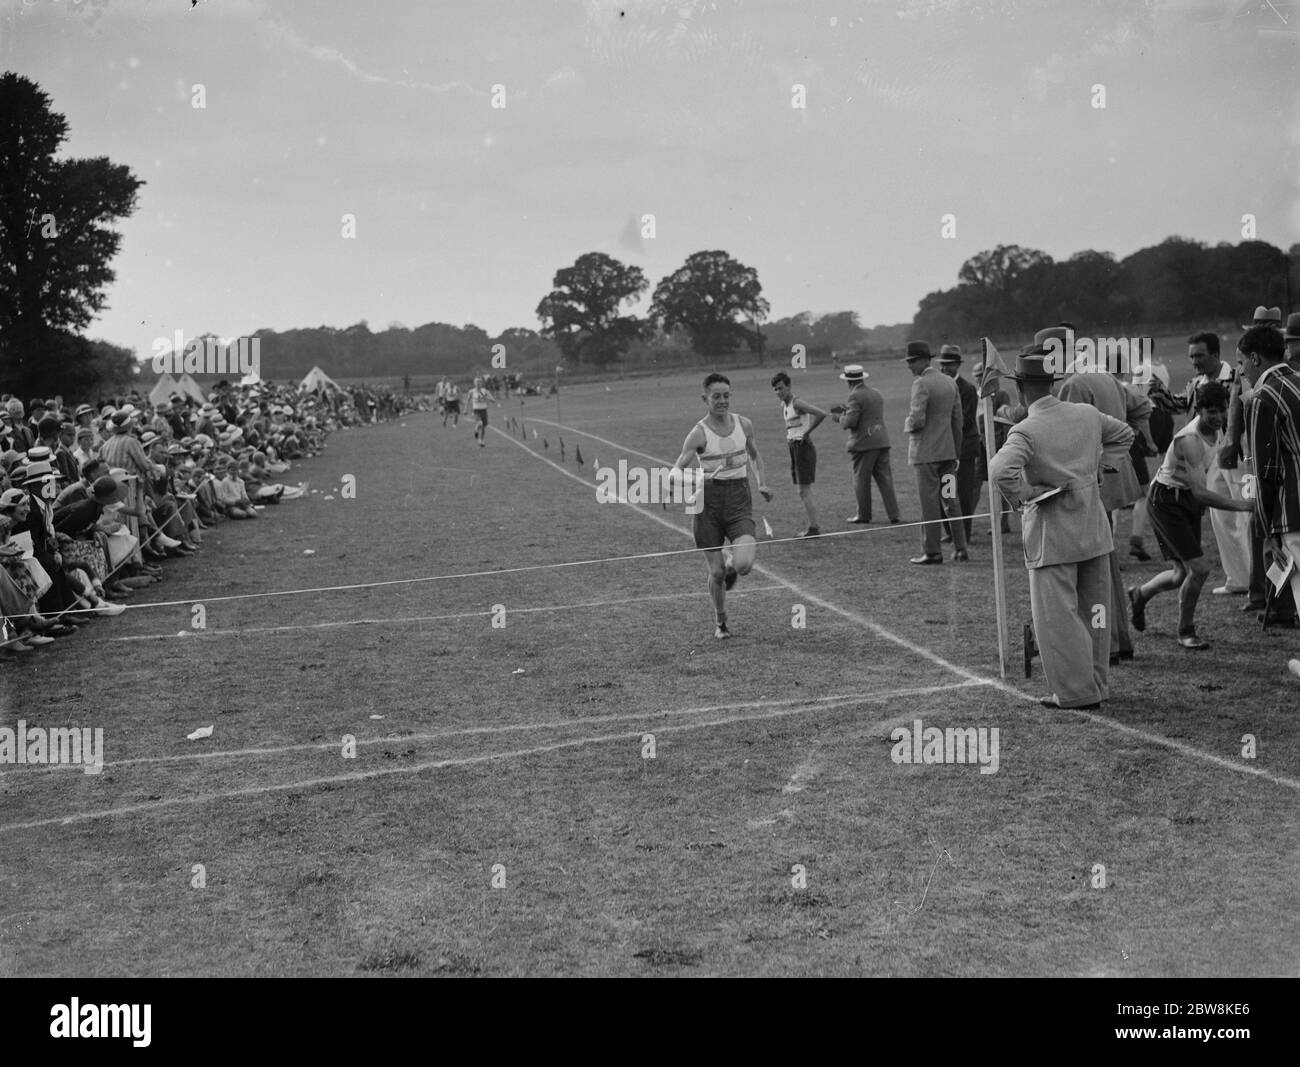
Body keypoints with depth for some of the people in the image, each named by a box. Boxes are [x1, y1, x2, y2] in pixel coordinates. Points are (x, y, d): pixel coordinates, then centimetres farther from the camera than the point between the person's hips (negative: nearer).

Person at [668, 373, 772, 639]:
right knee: (716, 572, 3)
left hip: (739, 500, 2)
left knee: (744, 565, -19)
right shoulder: (699, 433, -9)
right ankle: (721, 622, 27)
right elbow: (675, 471, -12)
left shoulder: (744, 425, 3)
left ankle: (731, 566, 19)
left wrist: (761, 483, 13)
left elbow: (754, 454, 24)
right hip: (709, 501, -2)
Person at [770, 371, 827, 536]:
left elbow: (821, 414, -26)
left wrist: (807, 433, -18)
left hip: (803, 447, -10)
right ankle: (813, 524, 18)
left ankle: (813, 527, -8)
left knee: (805, 491, -10)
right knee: (803, 492, 12)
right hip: (794, 448, 10)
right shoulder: (784, 406, 13)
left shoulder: (797, 403, -14)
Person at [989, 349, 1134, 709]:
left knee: (1057, 614, 3)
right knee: (1094, 609, 15)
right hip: (1094, 527, 7)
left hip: (1052, 534, -7)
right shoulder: (1087, 415, 3)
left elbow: (1001, 471, -33)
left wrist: (1022, 494, -16)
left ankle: (1075, 691, 5)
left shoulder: (1026, 431, -18)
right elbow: (1124, 435, 21)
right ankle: (1097, 685, 24)